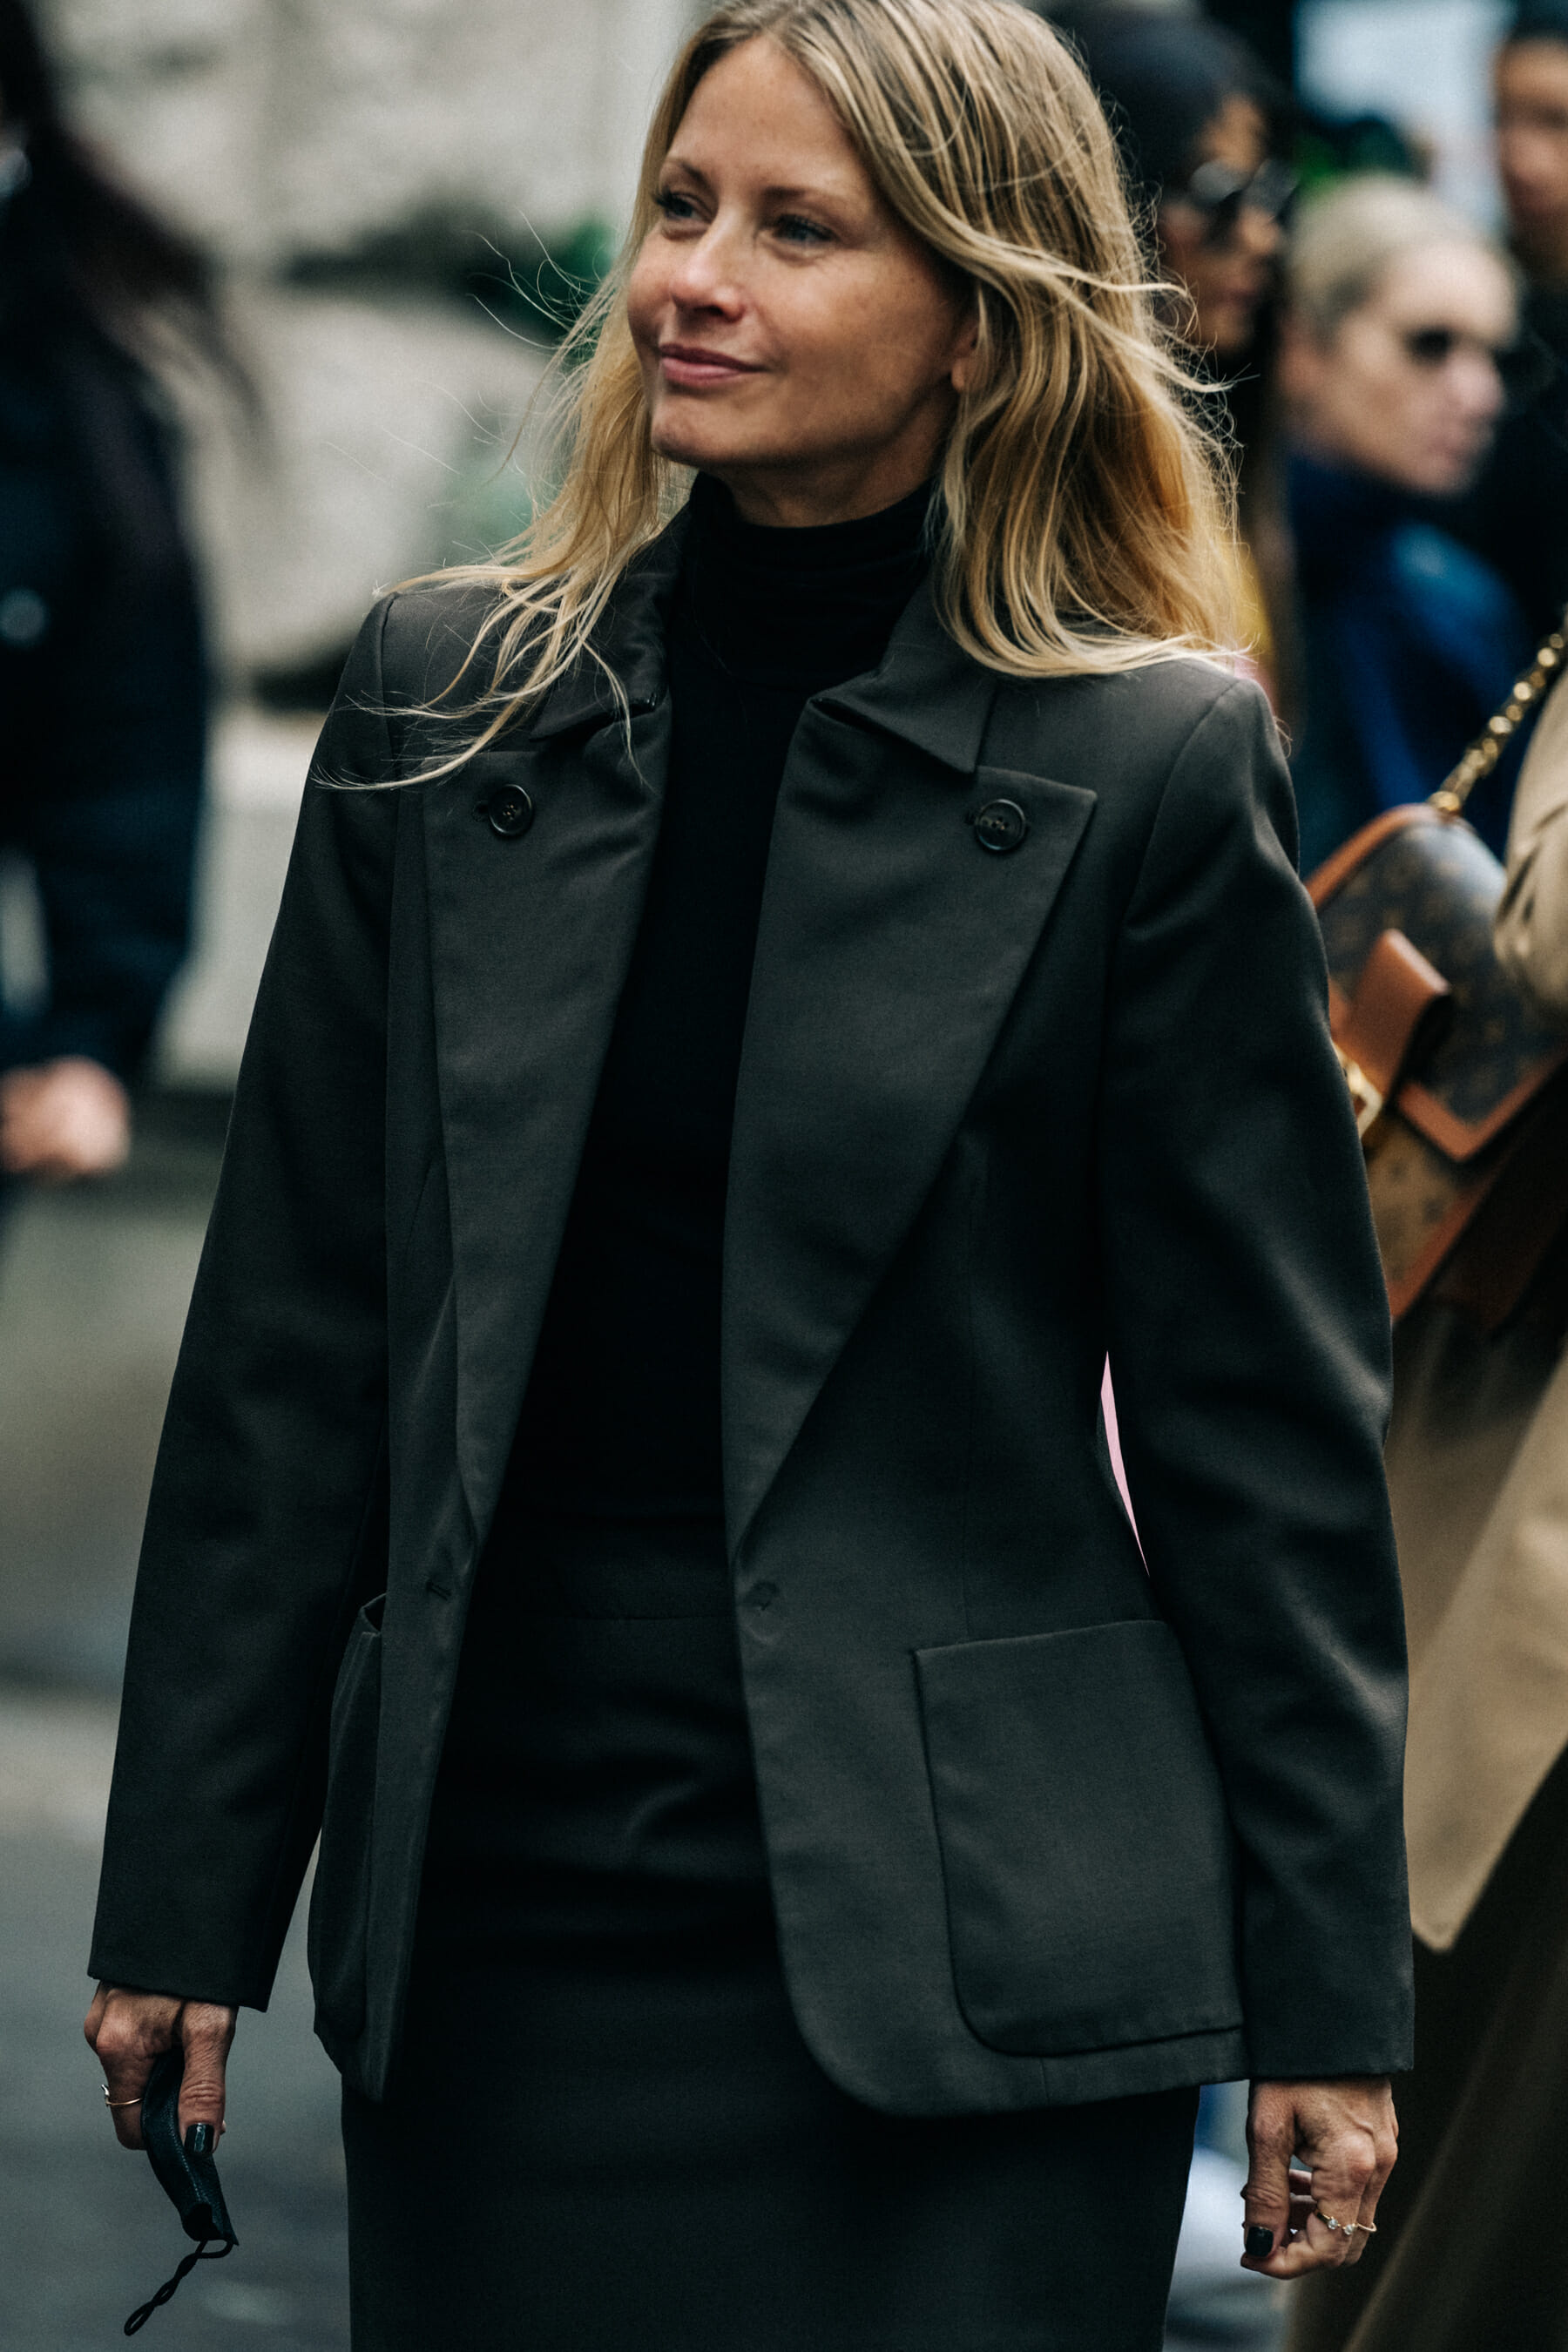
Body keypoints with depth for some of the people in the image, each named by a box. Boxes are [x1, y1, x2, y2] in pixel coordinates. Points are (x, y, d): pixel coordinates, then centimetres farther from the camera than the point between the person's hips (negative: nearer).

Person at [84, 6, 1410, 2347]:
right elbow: (290, 1347, 8)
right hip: (493, 1916, 3)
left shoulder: (1150, 769, -4)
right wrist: (186, 1895, 7)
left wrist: (1325, 2000, -1)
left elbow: (1267, 1420, -1)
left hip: (958, 1948, -3)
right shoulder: (448, 704, 6)